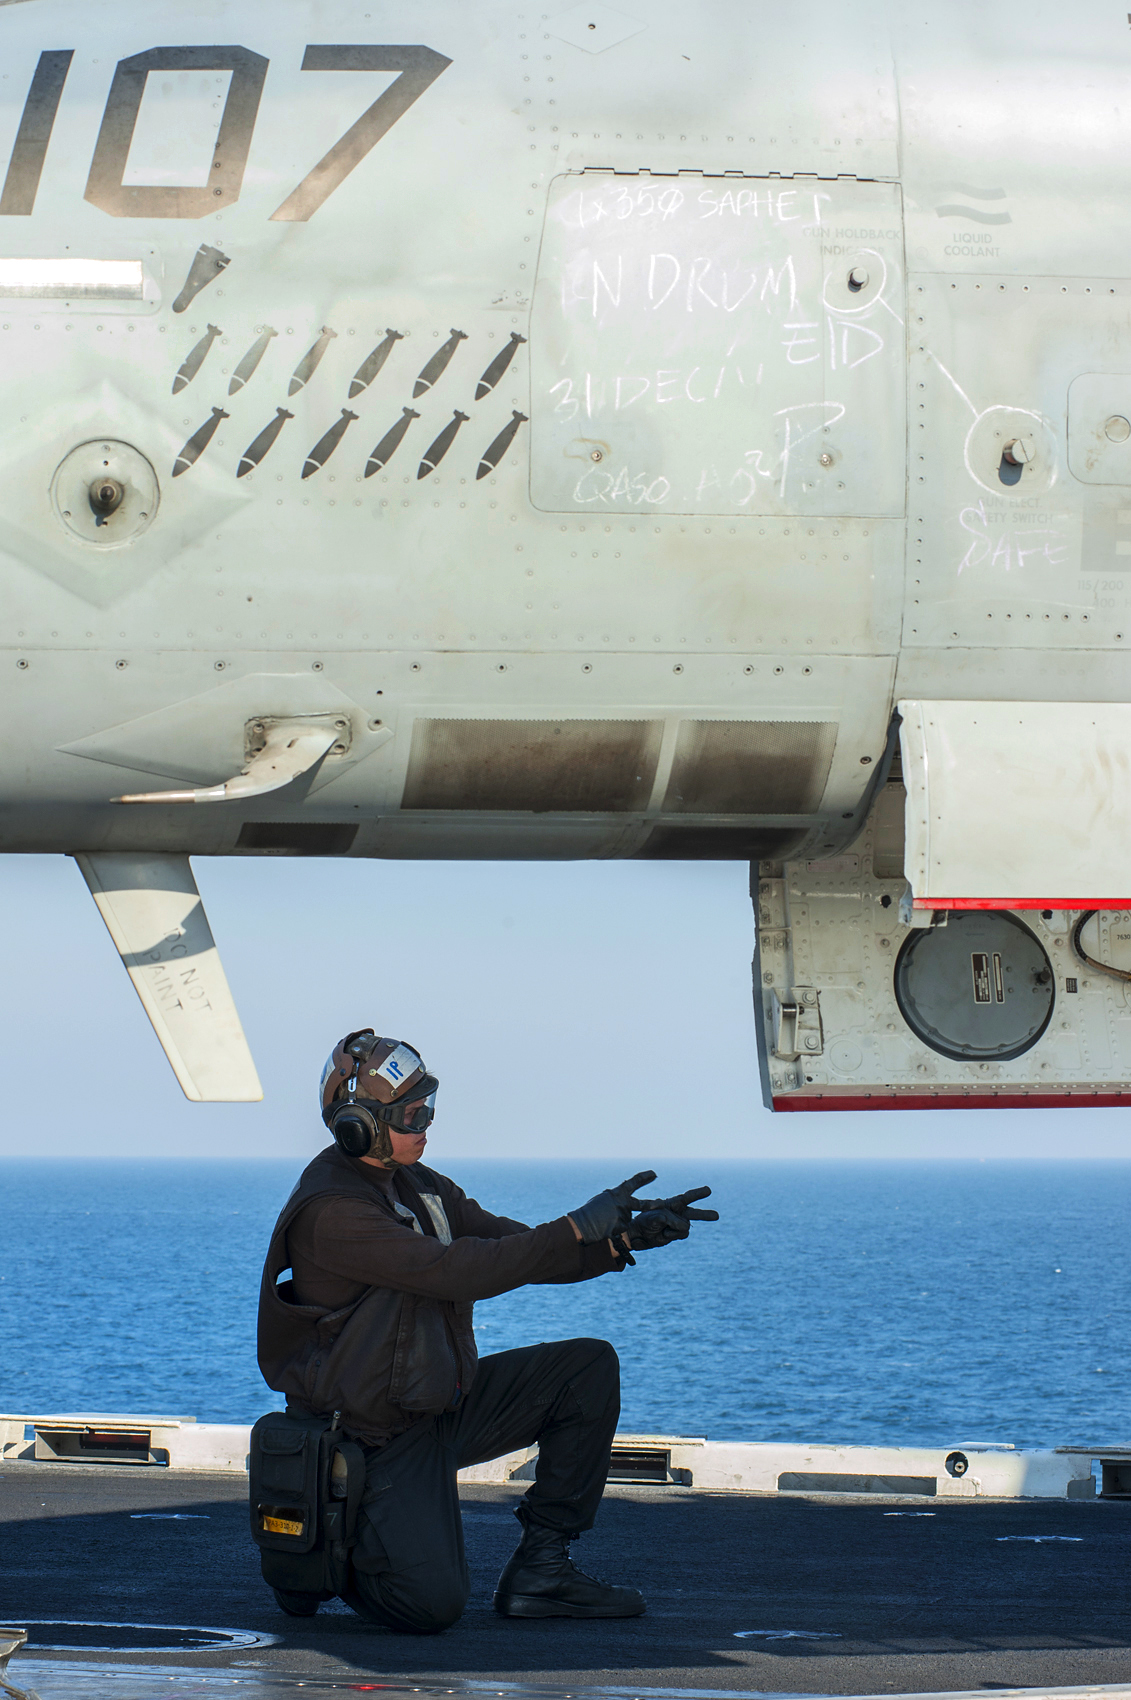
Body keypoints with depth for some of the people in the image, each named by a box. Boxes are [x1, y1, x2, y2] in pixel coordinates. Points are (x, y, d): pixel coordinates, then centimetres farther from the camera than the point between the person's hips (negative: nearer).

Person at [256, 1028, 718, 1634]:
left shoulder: (418, 1186, 9)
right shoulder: (331, 1211, -22)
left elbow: (517, 1250, 8)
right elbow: (453, 1273, -30)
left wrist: (625, 1237, -7)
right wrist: (578, 1228, -28)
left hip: (443, 1401, 9)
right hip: (376, 1436, -9)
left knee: (590, 1367, -1)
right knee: (431, 1605, -25)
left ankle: (540, 1567, 1)